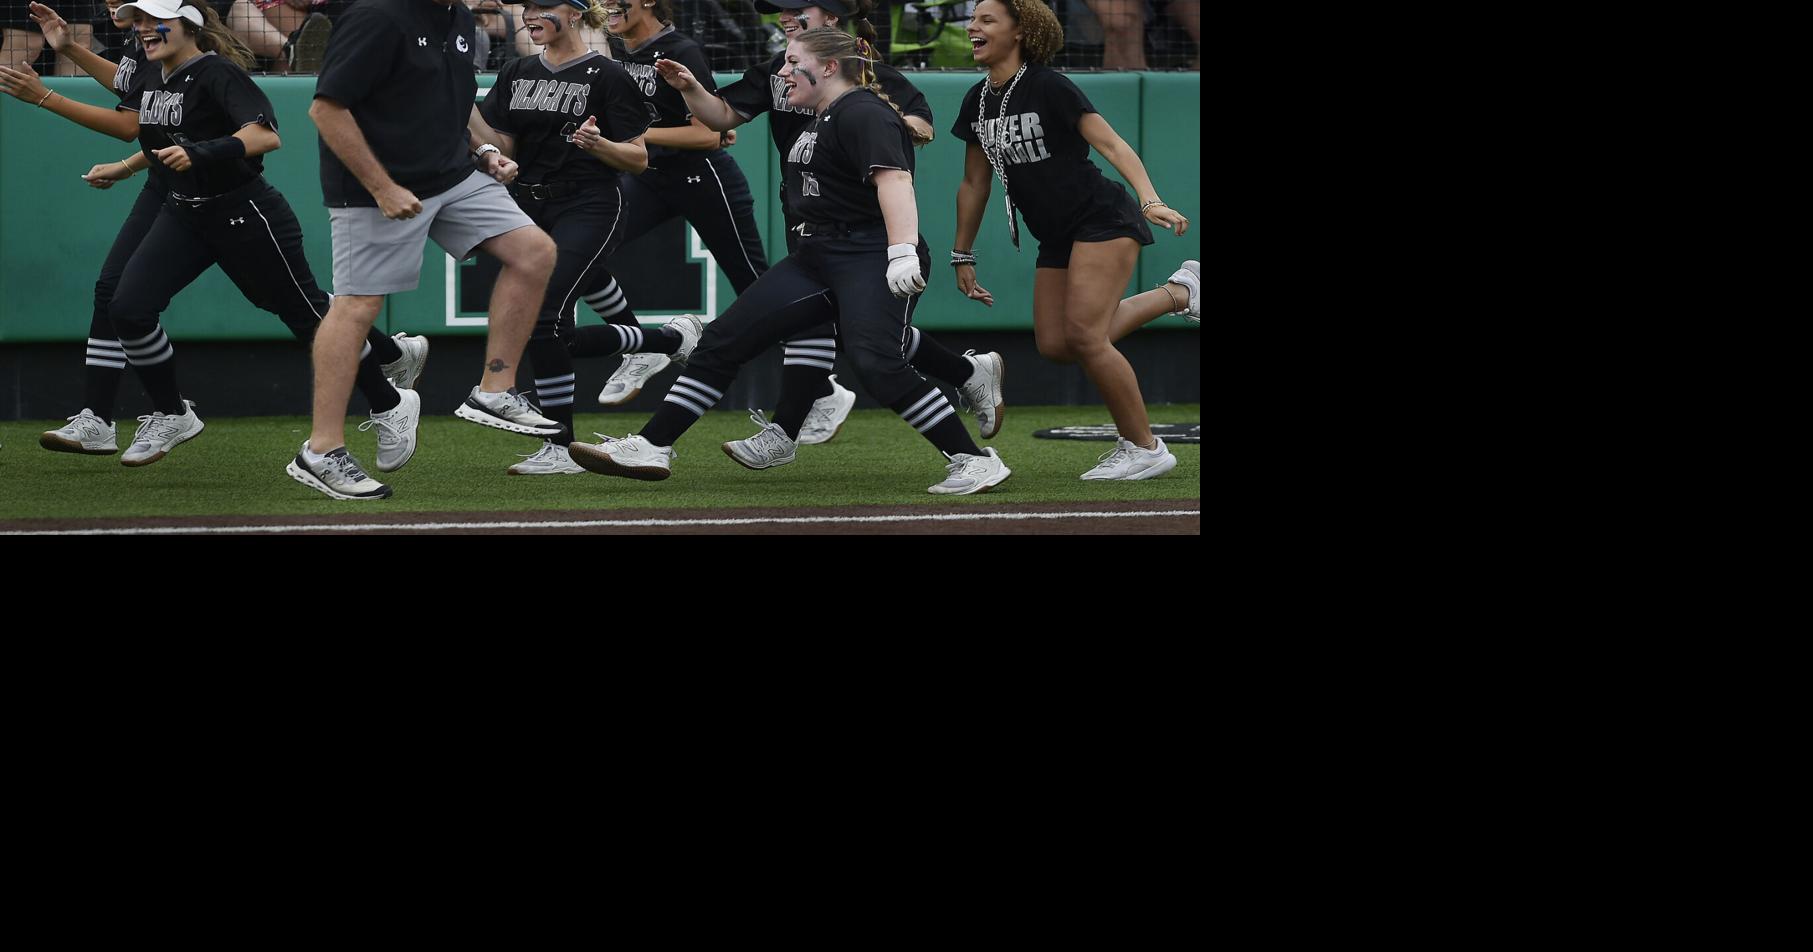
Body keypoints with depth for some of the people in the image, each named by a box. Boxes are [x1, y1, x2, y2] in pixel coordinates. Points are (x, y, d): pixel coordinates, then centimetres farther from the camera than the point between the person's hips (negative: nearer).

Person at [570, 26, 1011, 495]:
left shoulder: (863, 114, -14)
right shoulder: (822, 119, 18)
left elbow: (893, 179, -28)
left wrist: (903, 252, -40)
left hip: (872, 259, -10)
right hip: (816, 258, 10)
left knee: (877, 365, -28)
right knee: (721, 341, 4)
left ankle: (975, 461, -20)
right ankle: (652, 448, 5)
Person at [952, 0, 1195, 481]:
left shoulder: (1049, 88, -14)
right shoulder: (977, 103, 8)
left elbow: (1111, 144, -19)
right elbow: (974, 184, 18)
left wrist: (1151, 200, -32)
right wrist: (962, 255, 20)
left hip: (1103, 219, -8)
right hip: (1057, 237, 8)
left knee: (1084, 336, -18)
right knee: (1055, 344, 1)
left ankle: (1144, 448, -3)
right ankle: (1178, 292, 19)